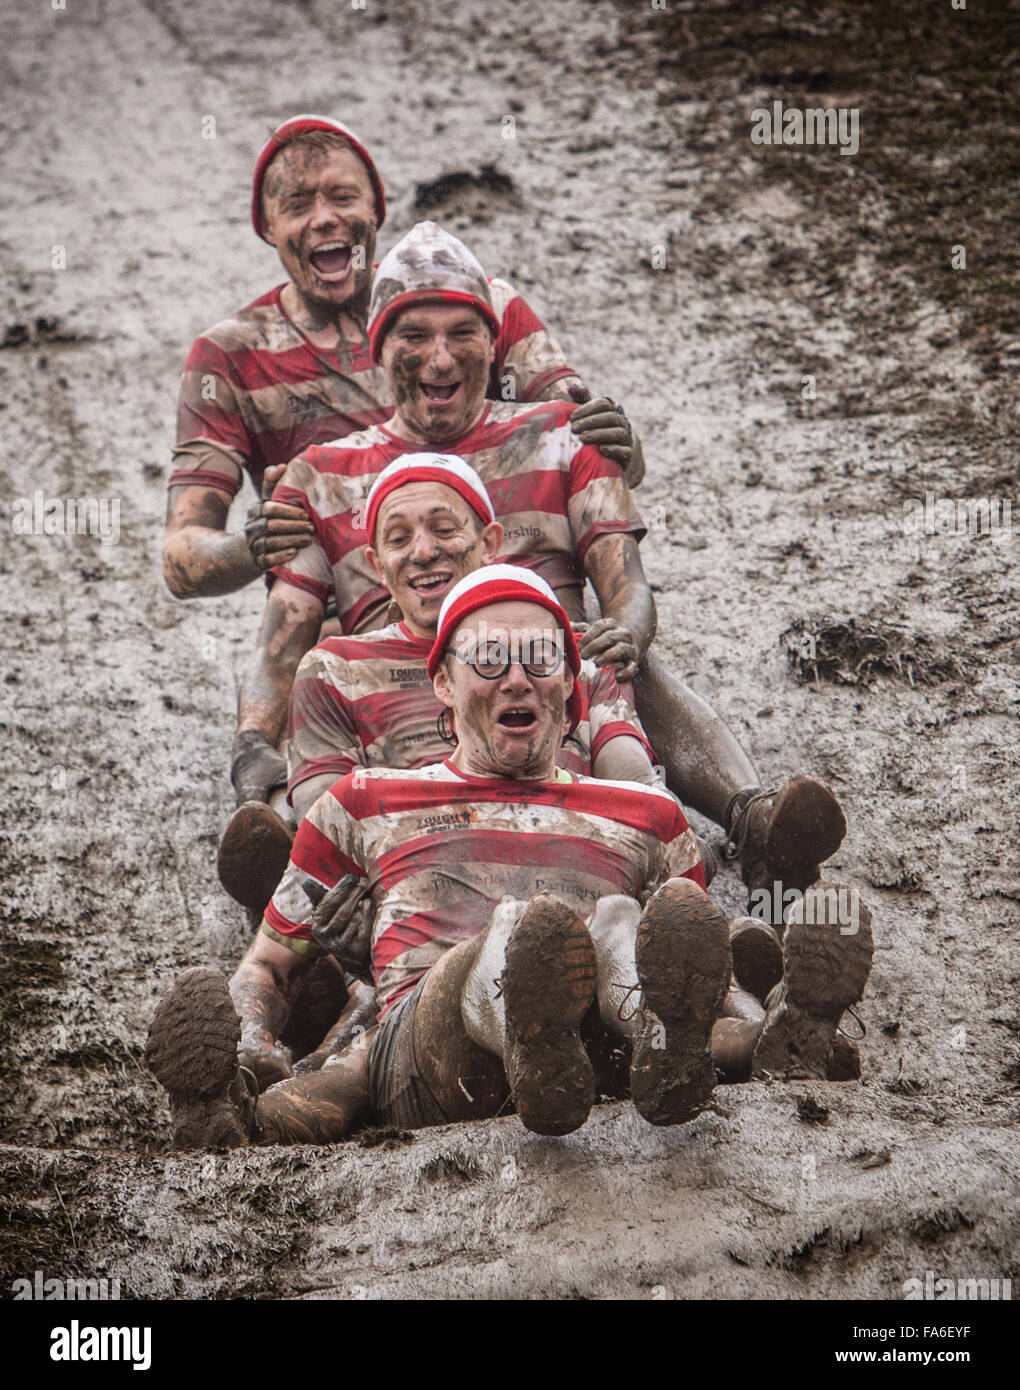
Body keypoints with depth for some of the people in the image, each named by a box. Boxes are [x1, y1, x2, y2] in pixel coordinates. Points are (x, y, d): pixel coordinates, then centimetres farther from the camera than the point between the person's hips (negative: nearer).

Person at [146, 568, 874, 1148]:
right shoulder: (367, 803, 32)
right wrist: (249, 1055, 7)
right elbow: (267, 965, 31)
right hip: (422, 1039, -1)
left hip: (602, 1049, 1)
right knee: (518, 930, -37)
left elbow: (716, 975, 31)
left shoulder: (647, 816, 34)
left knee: (620, 924, -34)